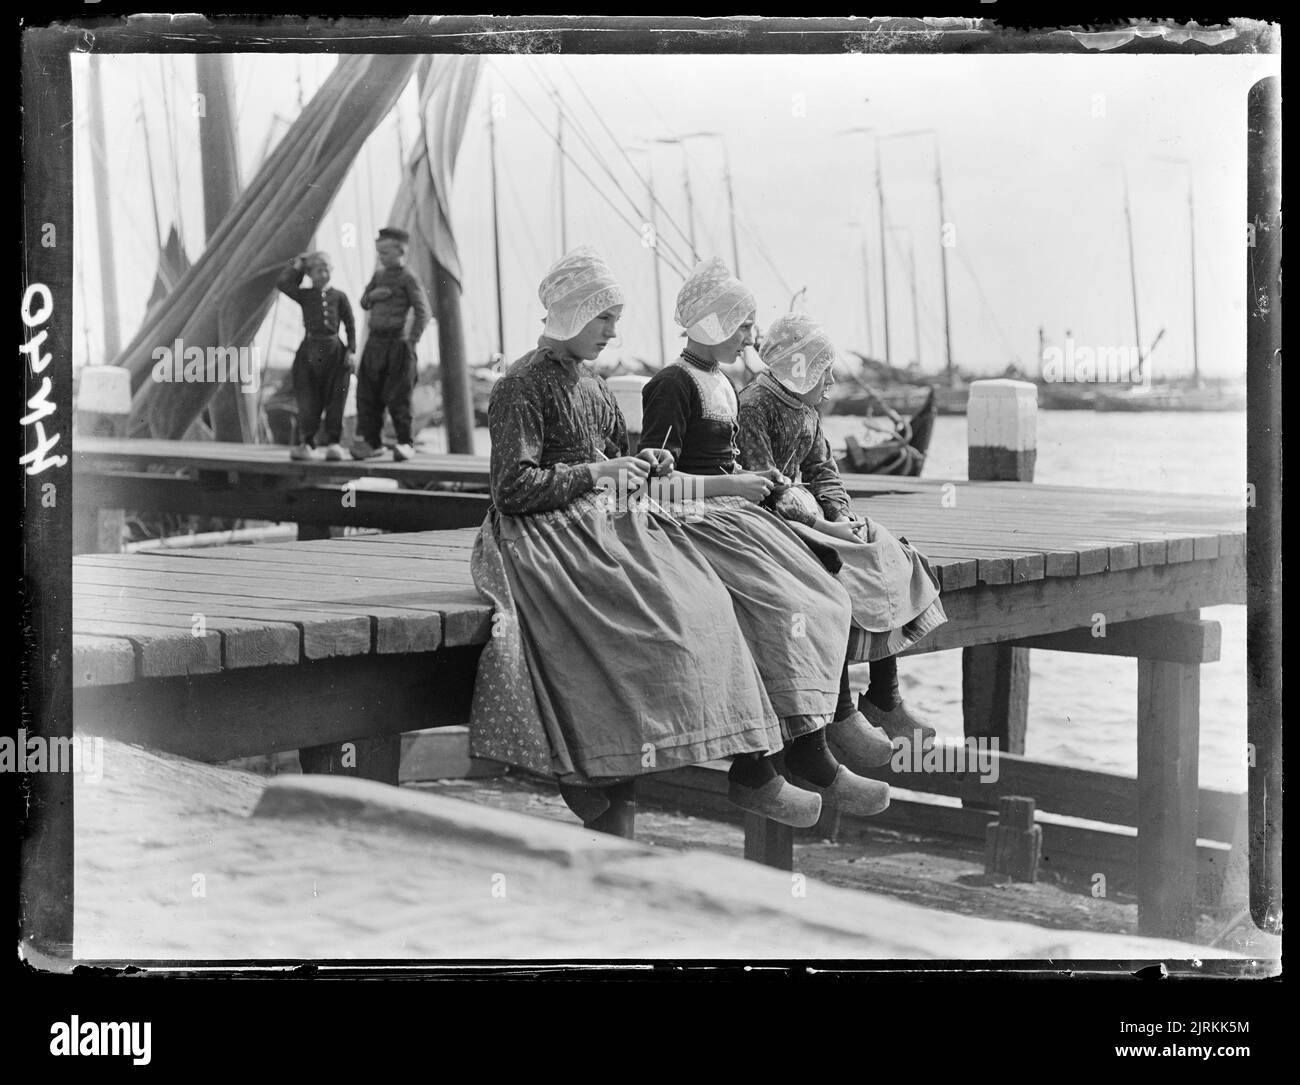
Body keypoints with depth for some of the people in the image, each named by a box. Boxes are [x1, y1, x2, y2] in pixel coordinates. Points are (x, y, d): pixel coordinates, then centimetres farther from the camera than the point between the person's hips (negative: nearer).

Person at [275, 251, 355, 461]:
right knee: (308, 400, 0)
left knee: (334, 400, -1)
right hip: (310, 350, 0)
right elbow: (282, 284, -5)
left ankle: (334, 443, 3)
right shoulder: (304, 295, 8)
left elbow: (350, 326, 7)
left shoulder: (339, 296, 7)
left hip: (334, 350, 0)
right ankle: (305, 442, 5)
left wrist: (351, 351, -2)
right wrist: (297, 265, 4)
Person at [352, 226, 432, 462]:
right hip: (374, 342, 7)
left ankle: (405, 443, 3)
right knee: (367, 394, 5)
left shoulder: (408, 279, -7)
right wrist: (373, 295, -1)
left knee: (398, 397, -5)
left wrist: (412, 341, -14)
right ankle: (372, 442, 12)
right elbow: (364, 303, 21)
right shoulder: (378, 275, 14)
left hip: (396, 343, -7)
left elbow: (423, 312, -10)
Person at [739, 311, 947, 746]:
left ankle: (884, 697, -6)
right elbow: (767, 485, -19)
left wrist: (842, 515, -3)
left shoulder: (807, 409, 16)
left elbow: (823, 471, 17)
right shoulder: (755, 404, -13)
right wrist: (824, 525, -21)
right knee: (837, 567, -29)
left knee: (889, 555, -6)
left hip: (807, 513, 9)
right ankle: (841, 712, -23)